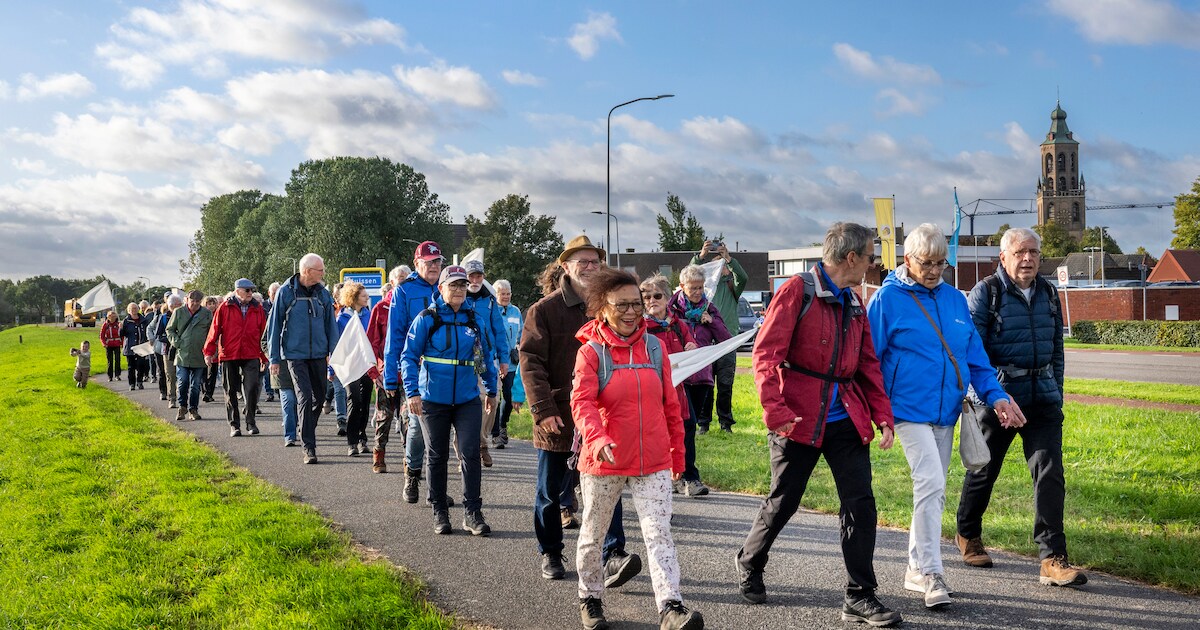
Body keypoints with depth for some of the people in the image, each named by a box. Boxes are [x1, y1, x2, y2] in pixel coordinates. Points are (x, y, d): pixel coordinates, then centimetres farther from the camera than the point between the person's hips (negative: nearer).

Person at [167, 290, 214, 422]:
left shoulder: (207, 314, 4)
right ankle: (182, 407, 15)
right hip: (182, 354, 0)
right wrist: (175, 341, -3)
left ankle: (193, 409, 18)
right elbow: (169, 329, 12)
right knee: (182, 383, -4)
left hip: (199, 355, 0)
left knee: (195, 385, 7)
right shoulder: (179, 312, 4)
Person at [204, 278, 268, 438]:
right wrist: (209, 352, -3)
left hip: (251, 356, 1)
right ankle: (234, 425, 17)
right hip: (229, 355, 0)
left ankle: (251, 421, 5)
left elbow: (263, 333, 10)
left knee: (252, 387, -12)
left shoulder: (257, 309, 7)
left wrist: (264, 357, 10)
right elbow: (215, 330, 2)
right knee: (231, 390, 6)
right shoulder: (225, 308, 1)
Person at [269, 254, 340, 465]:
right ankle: (309, 447, -8)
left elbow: (330, 324, 11)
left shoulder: (323, 293, 5)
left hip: (318, 354, 4)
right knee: (305, 397, -11)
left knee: (319, 397, 11)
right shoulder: (286, 292, -5)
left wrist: (334, 353, 4)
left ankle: (307, 432, 34)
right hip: (295, 354, -4)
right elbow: (275, 325, -1)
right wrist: (274, 358, -2)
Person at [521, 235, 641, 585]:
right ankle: (550, 554, 27)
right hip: (557, 417, -2)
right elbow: (530, 361, -9)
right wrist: (543, 409, -17)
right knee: (550, 490, 11)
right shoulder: (545, 310, -4)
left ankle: (613, 556, -10)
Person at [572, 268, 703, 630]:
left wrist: (678, 451, 13)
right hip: (604, 461, -2)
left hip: (653, 461, 2)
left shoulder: (654, 347, 3)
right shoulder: (590, 352, -8)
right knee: (593, 534, 14)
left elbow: (670, 403, 9)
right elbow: (582, 402, -19)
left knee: (659, 533, -7)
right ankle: (590, 598, 34)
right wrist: (597, 440, -37)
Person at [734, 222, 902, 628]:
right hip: (800, 421, -6)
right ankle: (749, 564, 33)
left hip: (846, 419, 6)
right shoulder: (798, 290, -9)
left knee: (861, 503, 0)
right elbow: (766, 354, -14)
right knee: (783, 502, 7)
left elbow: (868, 364, 15)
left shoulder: (854, 303, 13)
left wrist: (883, 416, 6)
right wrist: (775, 411, -21)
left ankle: (860, 597, 10)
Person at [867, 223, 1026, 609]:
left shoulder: (954, 299, 10)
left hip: (946, 410, 6)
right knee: (931, 483, -17)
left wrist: (996, 396, 1)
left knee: (933, 490, 12)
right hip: (910, 409, -6)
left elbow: (975, 355, 13)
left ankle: (916, 571, 24)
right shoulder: (888, 298, -6)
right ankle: (931, 573, -9)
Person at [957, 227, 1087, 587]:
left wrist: (1056, 392, 16)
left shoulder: (1048, 293, 11)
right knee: (984, 469, 10)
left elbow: (1056, 347, 20)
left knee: (1050, 474, -6)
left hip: (1043, 397, 4)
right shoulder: (985, 294, -6)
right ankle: (968, 536, 33)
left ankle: (1052, 560, -5)